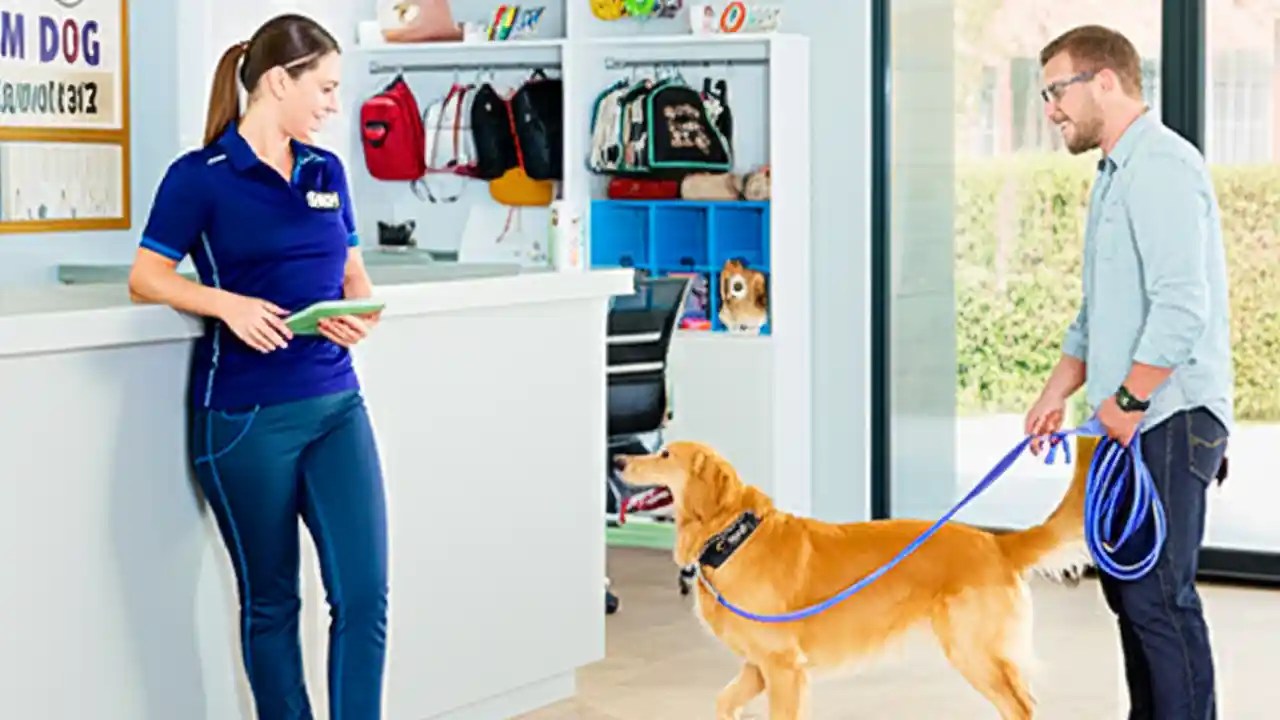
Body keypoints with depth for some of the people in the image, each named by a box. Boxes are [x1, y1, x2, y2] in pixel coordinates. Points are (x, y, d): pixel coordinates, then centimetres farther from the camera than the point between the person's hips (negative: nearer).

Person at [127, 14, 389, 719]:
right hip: (247, 415, -5)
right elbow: (146, 278, -3)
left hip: (336, 404, 5)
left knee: (365, 592, -4)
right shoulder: (201, 176, -6)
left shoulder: (327, 172, 10)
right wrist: (227, 303, -20)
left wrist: (363, 313, -5)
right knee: (269, 601, 8)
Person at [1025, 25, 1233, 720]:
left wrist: (1129, 398, -18)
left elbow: (1181, 303, -23)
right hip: (1132, 420, 10)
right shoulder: (1114, 174, 19)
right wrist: (1056, 394, 22)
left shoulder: (1161, 167, -14)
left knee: (1159, 595, -10)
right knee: (1127, 585, 13)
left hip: (1172, 419, -10)